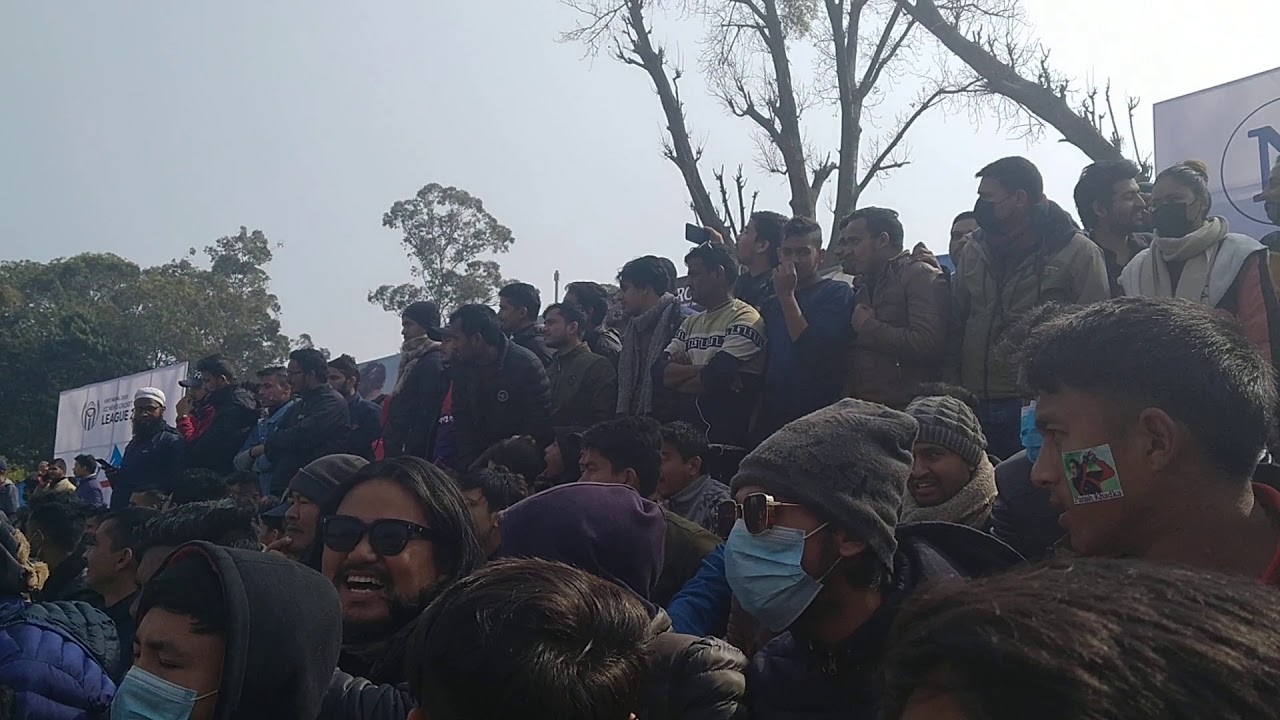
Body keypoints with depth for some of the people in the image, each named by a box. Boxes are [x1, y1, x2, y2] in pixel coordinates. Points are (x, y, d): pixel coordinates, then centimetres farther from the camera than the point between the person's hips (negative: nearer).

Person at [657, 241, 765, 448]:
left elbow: (715, 378, -17)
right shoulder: (691, 323, 18)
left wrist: (679, 375, 1)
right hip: (685, 415, 7)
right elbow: (659, 372, 4)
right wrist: (700, 370, -11)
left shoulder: (745, 318, -7)